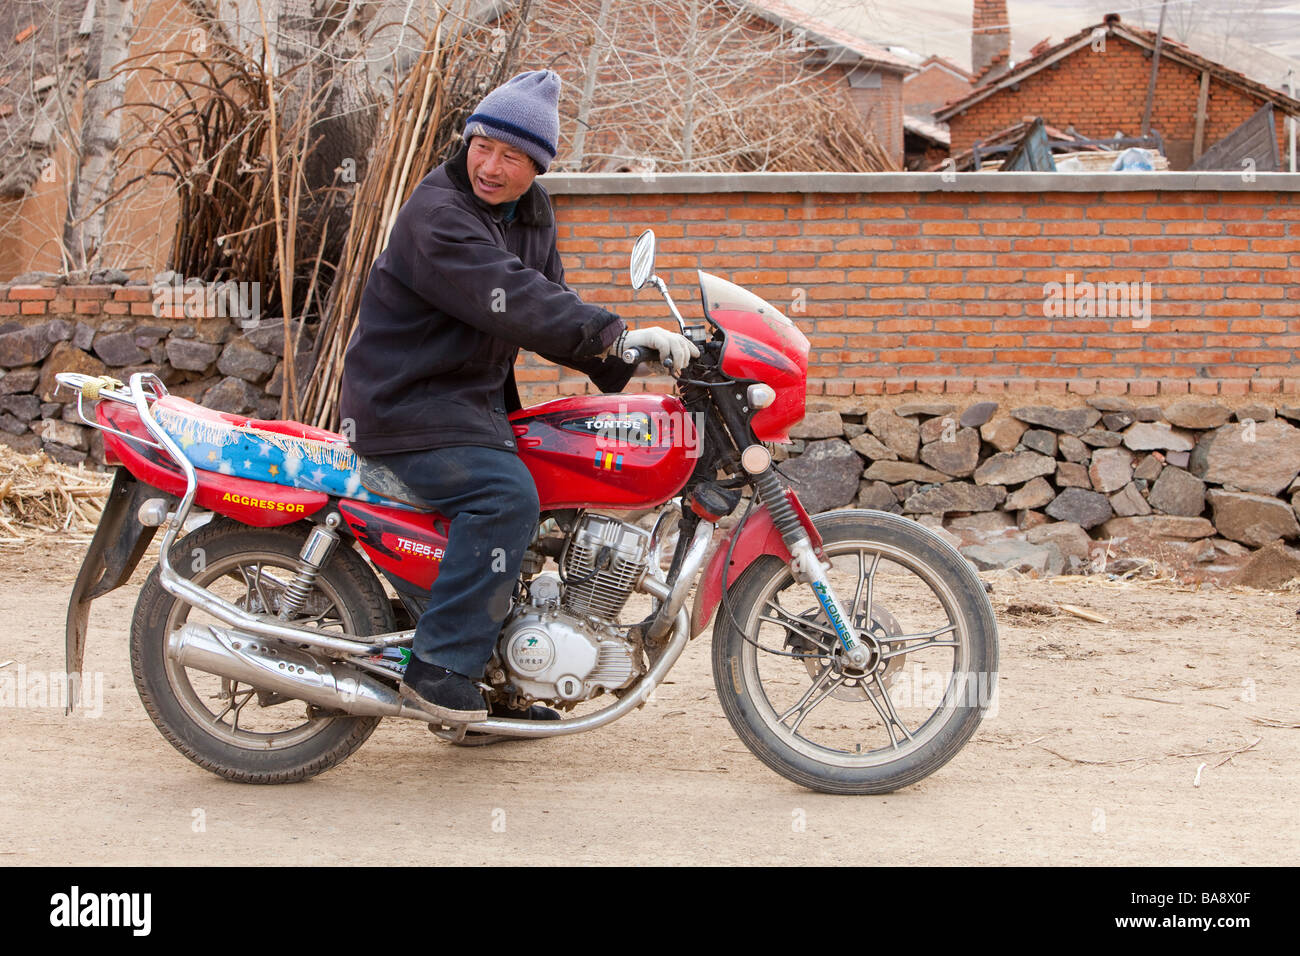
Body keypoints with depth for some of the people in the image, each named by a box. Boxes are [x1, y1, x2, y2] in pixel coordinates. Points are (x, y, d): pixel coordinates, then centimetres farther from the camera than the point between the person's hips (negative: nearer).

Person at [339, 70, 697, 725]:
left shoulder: (532, 210, 9)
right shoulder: (437, 214, -21)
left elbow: (550, 303, 16)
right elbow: (513, 302, -33)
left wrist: (618, 368, 2)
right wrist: (618, 334, -37)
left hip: (474, 395, 10)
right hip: (407, 402, -10)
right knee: (504, 495, -28)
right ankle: (437, 667, -23)